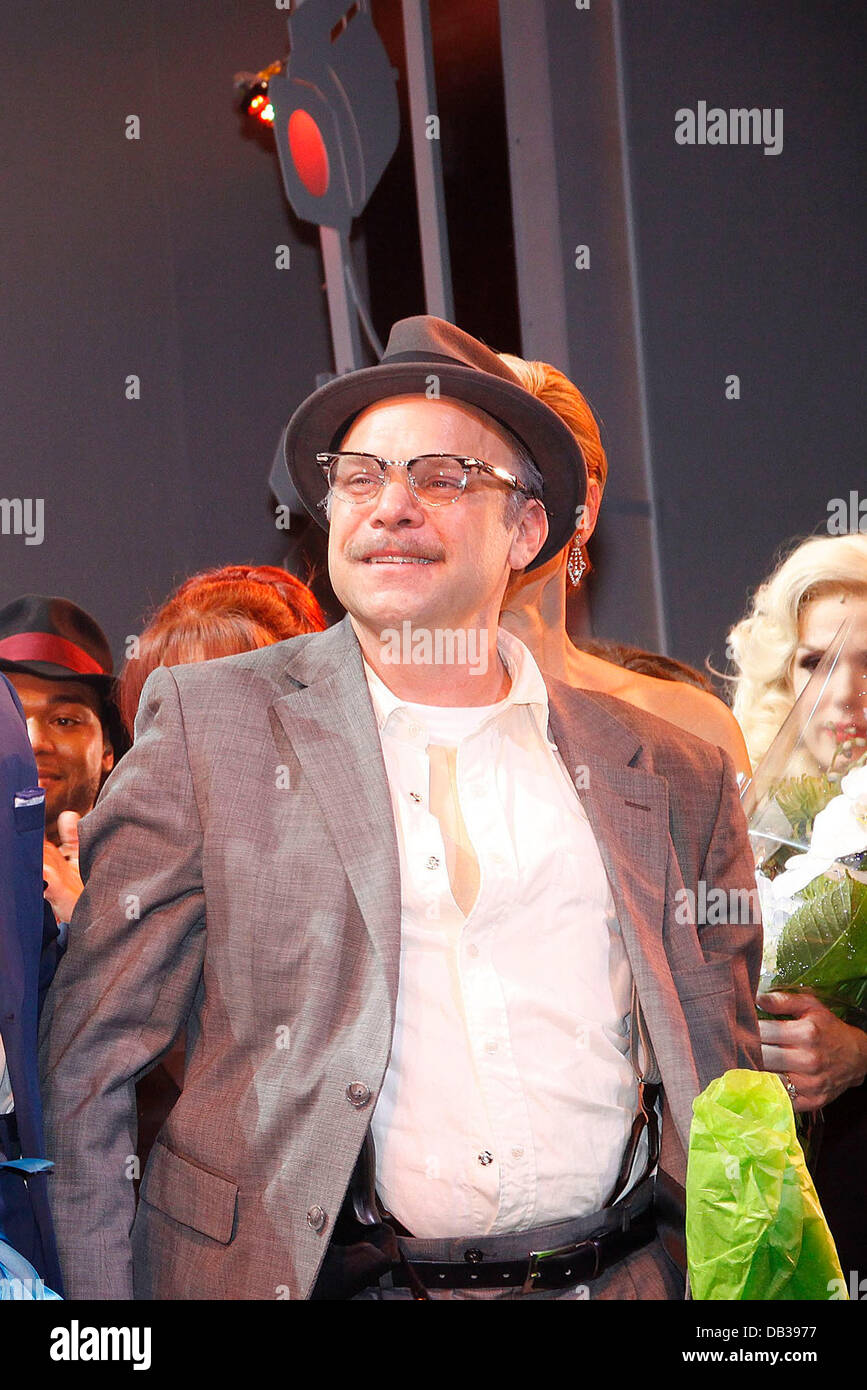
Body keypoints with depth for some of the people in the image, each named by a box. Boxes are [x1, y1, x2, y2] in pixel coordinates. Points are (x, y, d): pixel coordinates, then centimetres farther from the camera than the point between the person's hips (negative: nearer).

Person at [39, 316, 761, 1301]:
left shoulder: (672, 776, 6)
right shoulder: (209, 722, 0)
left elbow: (726, 1092, 12)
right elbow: (94, 1051, -1)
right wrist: (106, 1327, -6)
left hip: (618, 1275, 2)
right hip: (303, 1272, -1)